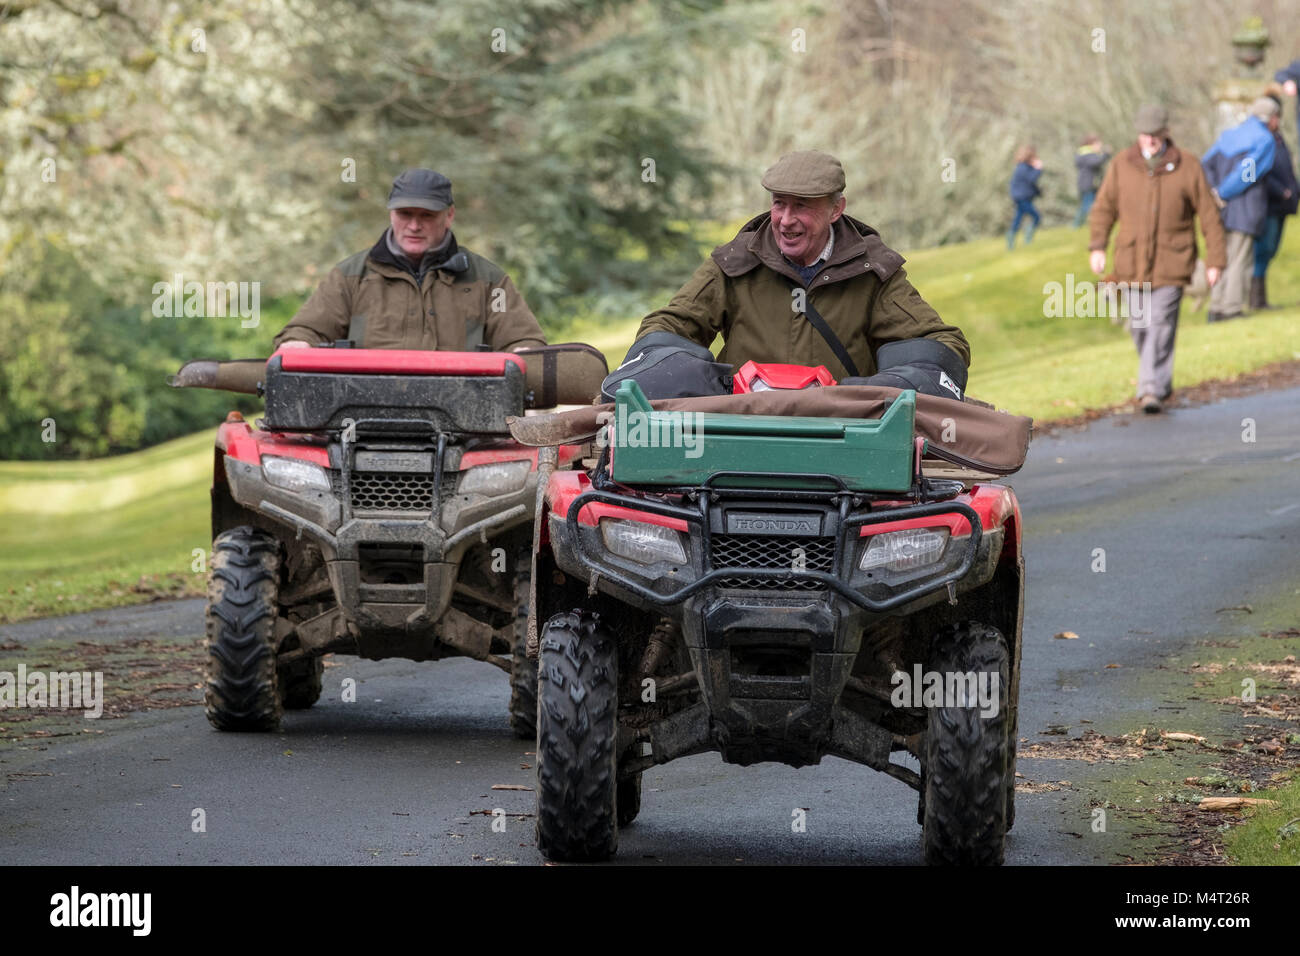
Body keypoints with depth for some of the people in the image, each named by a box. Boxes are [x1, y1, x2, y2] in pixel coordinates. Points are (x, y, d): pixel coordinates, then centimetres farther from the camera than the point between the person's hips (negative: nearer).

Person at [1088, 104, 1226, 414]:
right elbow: (1103, 208, 8)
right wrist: (1097, 246, -6)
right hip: (1131, 264, 3)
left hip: (1171, 266, -3)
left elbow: (1209, 215, 1)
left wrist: (1215, 260, -1)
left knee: (1160, 327, -12)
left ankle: (1152, 390, -12)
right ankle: (1161, 381, 31)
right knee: (1139, 327, 10)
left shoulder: (1187, 167, -3)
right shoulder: (1121, 165, 3)